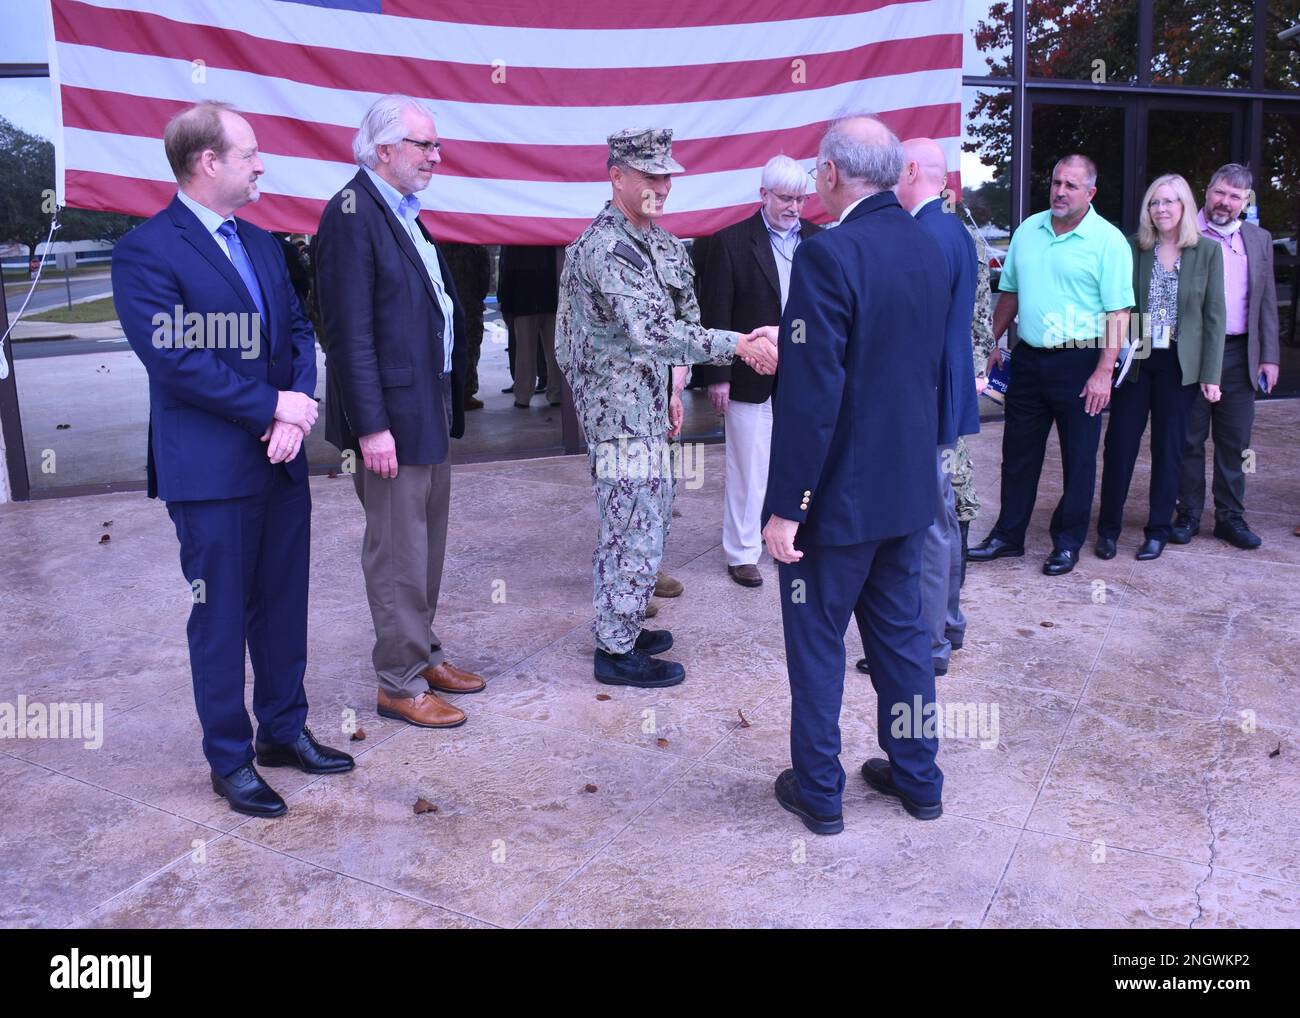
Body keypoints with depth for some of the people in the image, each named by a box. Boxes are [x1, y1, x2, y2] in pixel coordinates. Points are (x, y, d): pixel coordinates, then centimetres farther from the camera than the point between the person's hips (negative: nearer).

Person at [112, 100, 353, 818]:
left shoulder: (262, 244, 13)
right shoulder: (146, 251, -11)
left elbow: (297, 330, 11)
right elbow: (174, 359, -19)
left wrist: (299, 405, -7)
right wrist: (273, 406, -16)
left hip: (281, 462, 7)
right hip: (210, 470, -7)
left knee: (284, 607, 15)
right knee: (221, 619, 6)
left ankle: (284, 730, 32)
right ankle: (230, 760, 21)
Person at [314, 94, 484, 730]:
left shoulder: (404, 211, 13)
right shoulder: (353, 213, -15)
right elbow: (350, 332, -19)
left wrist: (449, 403, 12)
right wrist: (372, 426, -22)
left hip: (432, 407, 9)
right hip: (393, 413, -9)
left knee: (427, 542, 18)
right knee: (398, 553, 1)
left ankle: (423, 653, 33)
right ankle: (400, 684, 14)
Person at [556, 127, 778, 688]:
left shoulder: (654, 238, 13)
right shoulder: (606, 247, -19)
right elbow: (653, 330, -30)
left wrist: (670, 392, 12)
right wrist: (737, 344, -34)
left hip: (644, 406, 10)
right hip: (621, 410, -10)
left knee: (649, 515, 18)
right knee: (634, 529, -4)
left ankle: (622, 627, 31)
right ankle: (616, 650, 9)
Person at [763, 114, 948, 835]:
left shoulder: (828, 253, -20)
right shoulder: (925, 246, 5)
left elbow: (812, 394, -24)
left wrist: (784, 506, -19)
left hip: (838, 491, -7)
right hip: (909, 483, 7)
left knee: (816, 641, 9)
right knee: (900, 630, 19)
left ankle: (818, 791, 22)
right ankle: (915, 775, 32)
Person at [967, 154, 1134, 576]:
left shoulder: (1108, 241, -9)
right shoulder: (1028, 230, 7)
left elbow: (1118, 312, -13)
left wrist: (1104, 371, -19)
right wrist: (992, 343, 11)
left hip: (1080, 362, -5)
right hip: (1029, 358, 5)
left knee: (1078, 458, 6)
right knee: (1018, 453, 12)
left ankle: (1068, 542, 18)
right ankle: (1008, 535, 23)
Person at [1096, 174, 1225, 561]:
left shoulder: (1207, 251, -1)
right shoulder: (1133, 249, 0)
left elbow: (1214, 316, -1)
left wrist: (1210, 375, -4)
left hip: (1179, 365, 0)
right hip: (1134, 361, 0)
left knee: (1169, 448, 7)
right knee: (1119, 444, 1)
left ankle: (1158, 530, 18)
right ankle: (1108, 528, 13)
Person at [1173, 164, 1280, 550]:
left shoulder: (1258, 240, 12)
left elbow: (1267, 303, 12)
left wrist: (1269, 357, 6)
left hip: (1239, 355, 3)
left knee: (1235, 442, 8)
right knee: (1189, 439, 5)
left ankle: (1230, 516, 17)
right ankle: (1188, 514, 15)